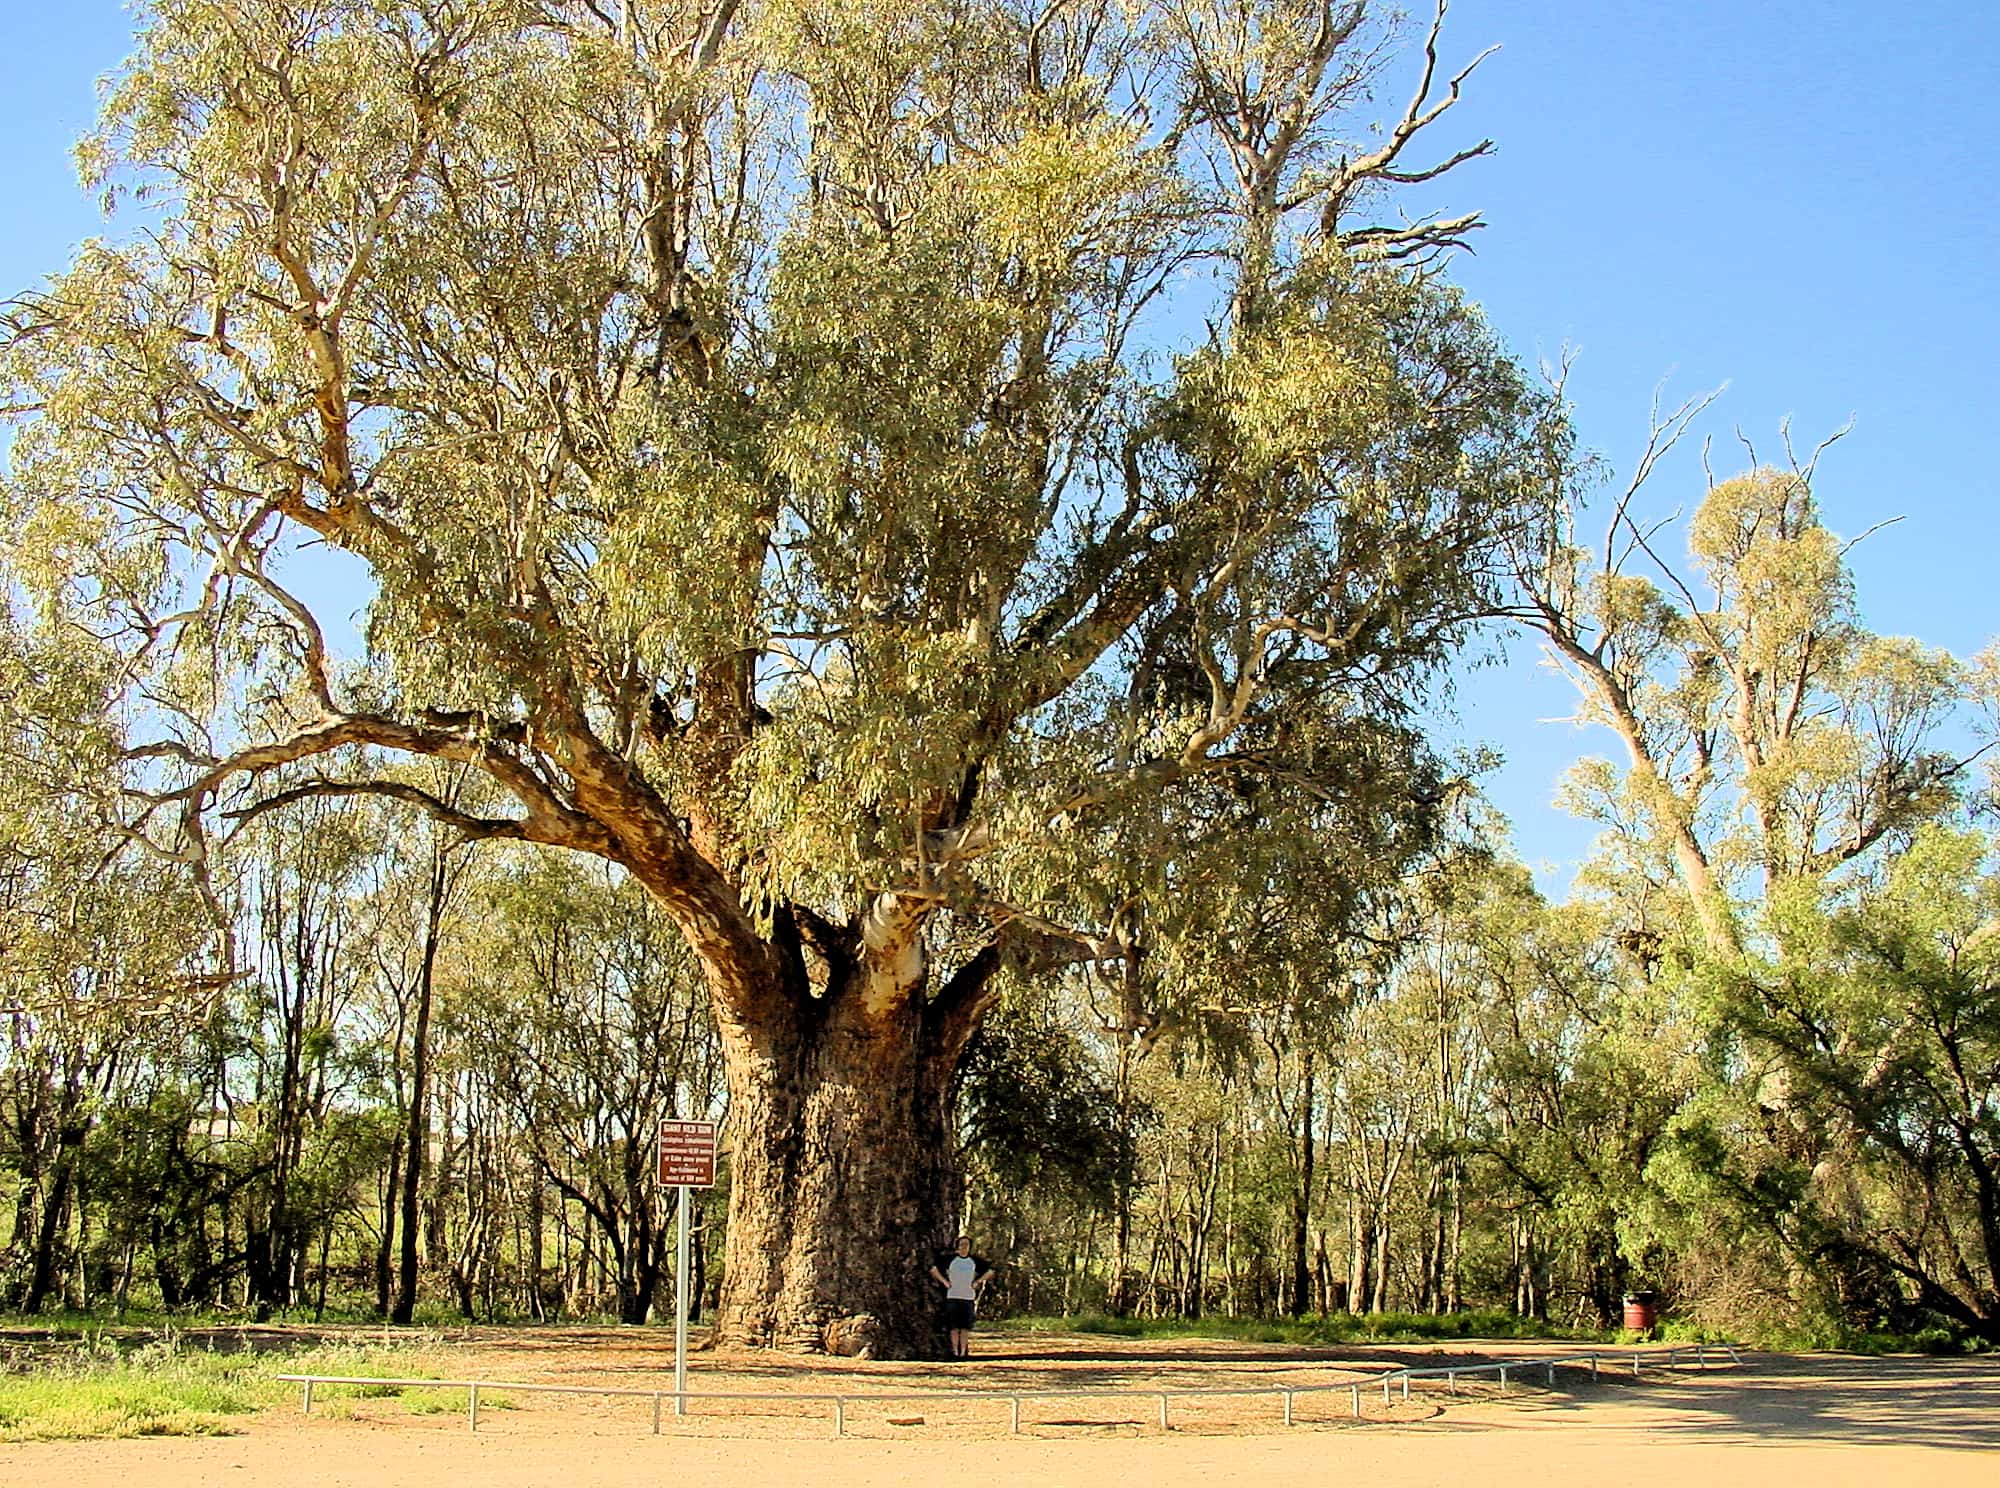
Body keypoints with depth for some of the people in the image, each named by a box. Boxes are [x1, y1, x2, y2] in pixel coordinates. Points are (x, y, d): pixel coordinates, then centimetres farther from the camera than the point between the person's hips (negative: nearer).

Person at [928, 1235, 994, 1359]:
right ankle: (955, 1351, 1)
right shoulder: (950, 1259, 4)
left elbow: (990, 1272, 18)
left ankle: (963, 1351, 4)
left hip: (968, 1297, 1)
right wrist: (944, 1281, 2)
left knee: (966, 1326, -1)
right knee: (954, 1326, -3)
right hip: (952, 1297, -1)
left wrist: (978, 1281, 6)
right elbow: (934, 1270, 11)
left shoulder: (975, 1260, 9)